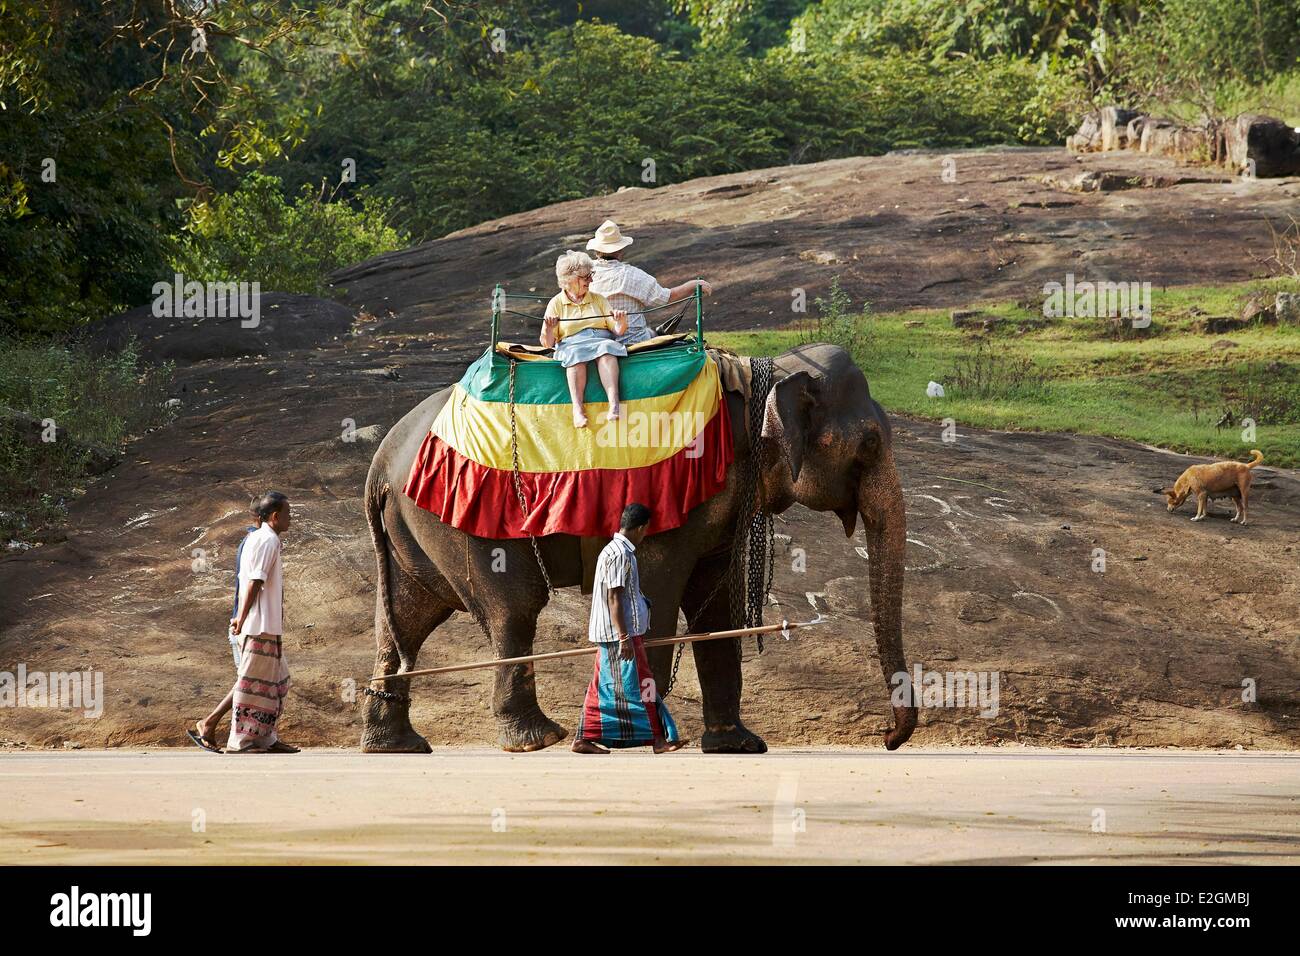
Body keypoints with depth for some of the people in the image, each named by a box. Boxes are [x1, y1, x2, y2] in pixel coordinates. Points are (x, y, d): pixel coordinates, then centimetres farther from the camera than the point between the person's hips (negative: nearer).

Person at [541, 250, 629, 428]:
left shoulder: (598, 299, 20)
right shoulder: (556, 303, 12)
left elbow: (618, 331, 11)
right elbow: (548, 343, 5)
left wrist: (621, 322, -12)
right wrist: (548, 328, -16)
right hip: (571, 345, -1)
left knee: (606, 348, -35)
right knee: (576, 354, -37)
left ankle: (614, 405, -52)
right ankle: (577, 409, -49)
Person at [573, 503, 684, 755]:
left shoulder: (617, 551, 16)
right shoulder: (620, 554, -16)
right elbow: (613, 598, -20)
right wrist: (624, 637, -22)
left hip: (611, 635, 10)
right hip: (620, 633, -10)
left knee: (604, 688, 10)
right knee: (638, 685, -6)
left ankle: (584, 739, 10)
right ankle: (659, 739, -3)